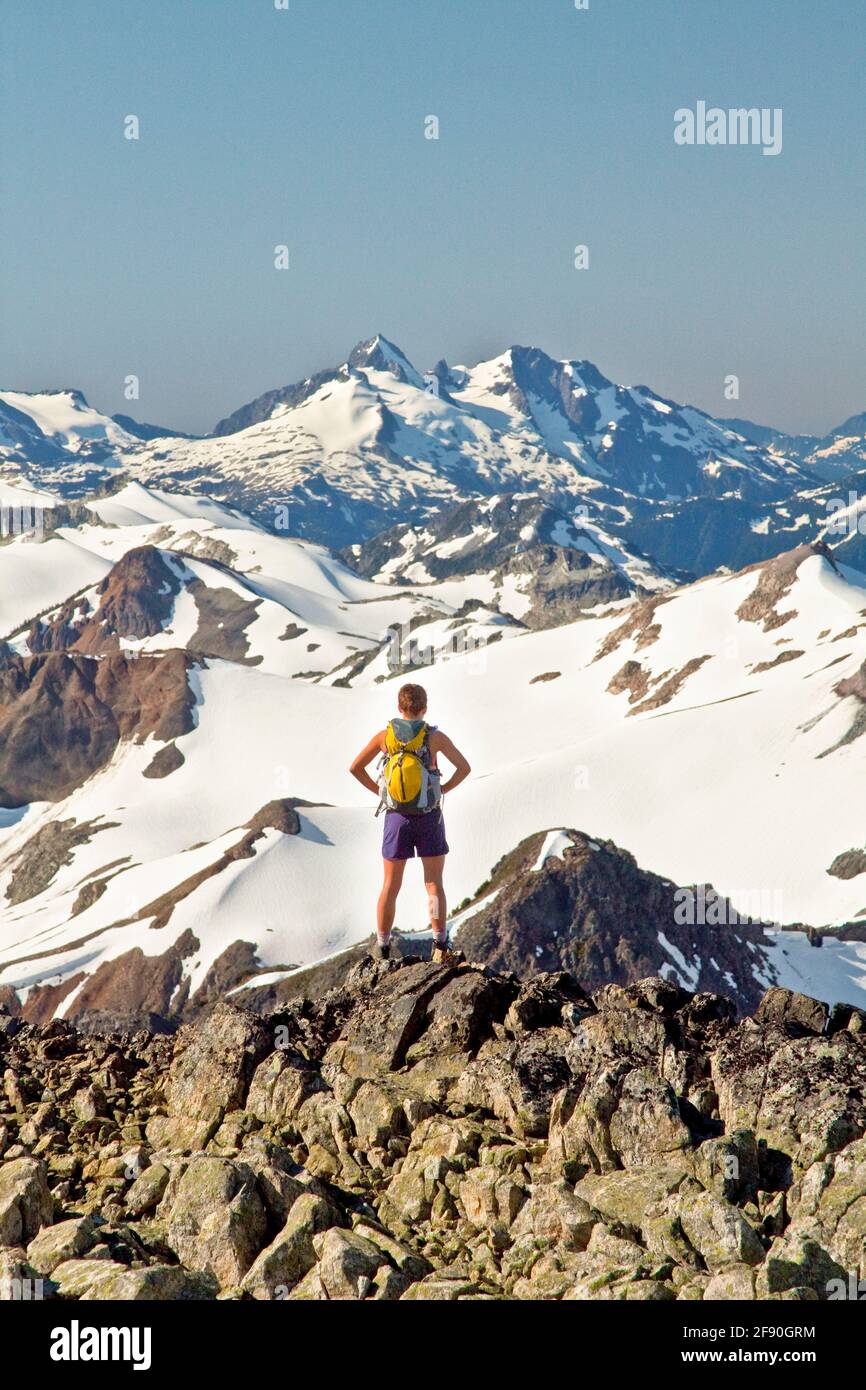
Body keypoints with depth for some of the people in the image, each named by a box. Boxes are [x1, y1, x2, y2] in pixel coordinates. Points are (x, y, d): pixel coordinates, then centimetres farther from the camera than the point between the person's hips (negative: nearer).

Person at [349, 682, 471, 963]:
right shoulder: (435, 737, -6)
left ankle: (382, 947, 14)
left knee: (390, 887, 10)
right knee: (434, 886, 4)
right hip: (430, 817, -1)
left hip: (396, 817, 1)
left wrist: (378, 790, 10)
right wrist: (442, 790, 5)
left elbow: (355, 768, 2)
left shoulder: (385, 736, -2)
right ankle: (440, 946, -3)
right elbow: (464, 768, -4)